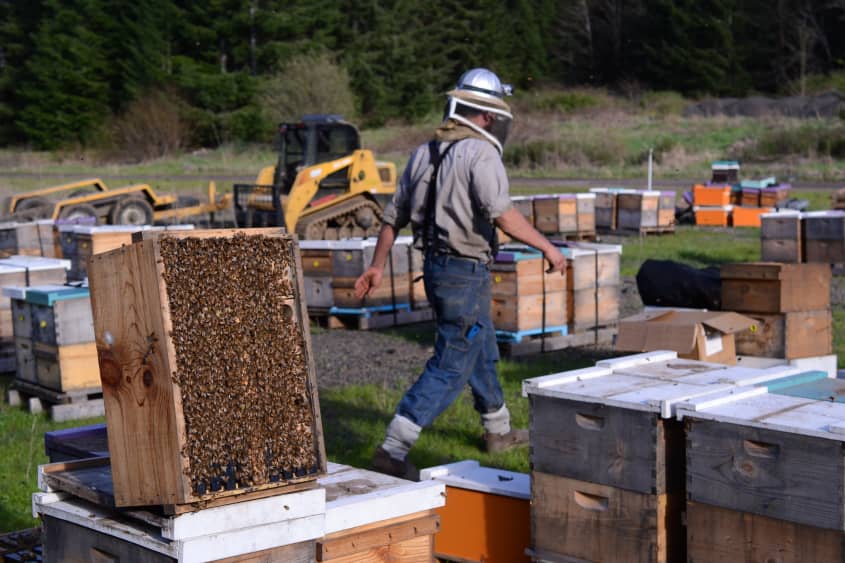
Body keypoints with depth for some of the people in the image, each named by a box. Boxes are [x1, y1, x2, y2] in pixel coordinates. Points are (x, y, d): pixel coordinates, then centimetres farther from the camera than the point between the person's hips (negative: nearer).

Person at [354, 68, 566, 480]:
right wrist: (547, 247, -16)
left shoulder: (424, 153, 10)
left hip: (435, 266, 9)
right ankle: (393, 450, -10)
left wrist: (377, 265, 22)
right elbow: (503, 214, -26)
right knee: (451, 366, -5)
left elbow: (394, 216, 14)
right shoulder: (480, 153, -15)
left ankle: (499, 431, 40)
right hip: (465, 272, -9)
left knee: (482, 352, 24)